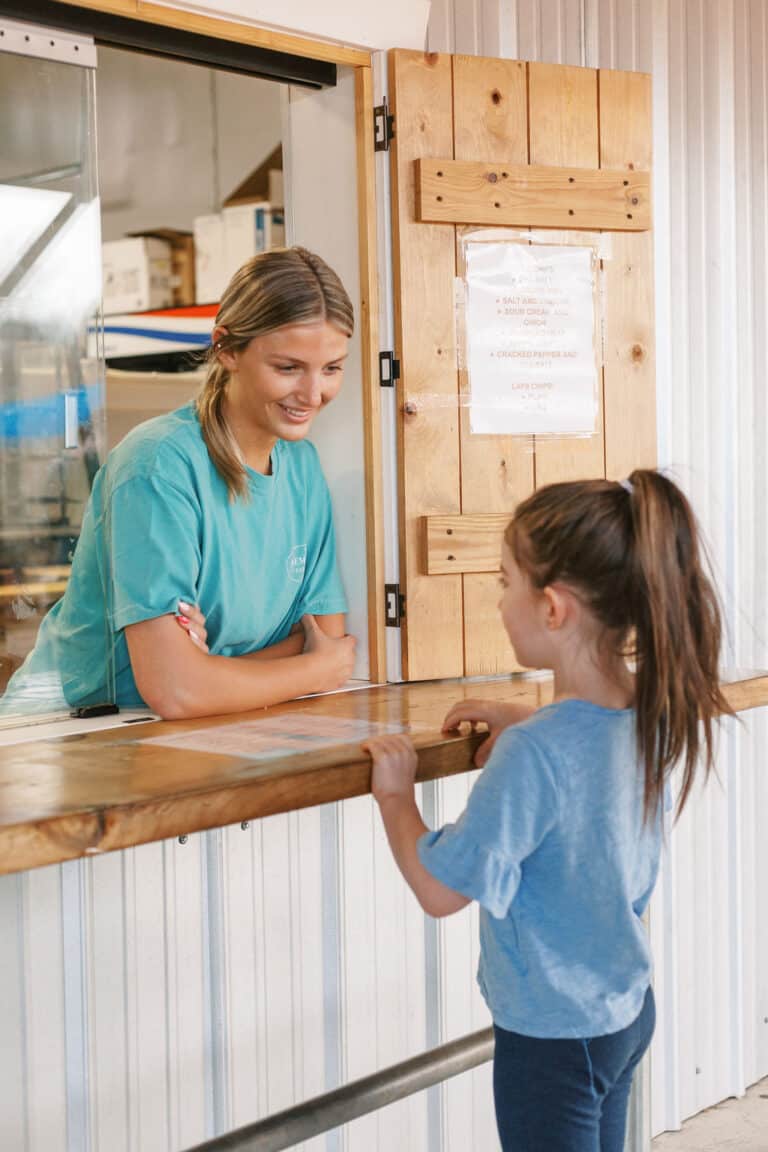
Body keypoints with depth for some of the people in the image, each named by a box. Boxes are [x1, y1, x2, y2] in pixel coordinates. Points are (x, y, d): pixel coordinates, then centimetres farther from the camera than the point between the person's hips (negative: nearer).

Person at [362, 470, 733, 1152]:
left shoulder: (533, 754, -30)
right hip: (627, 1010, 8)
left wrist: (395, 793, -10)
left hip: (553, 1034, -7)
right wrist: (523, 720, 12)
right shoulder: (650, 710, -6)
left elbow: (440, 890, -22)